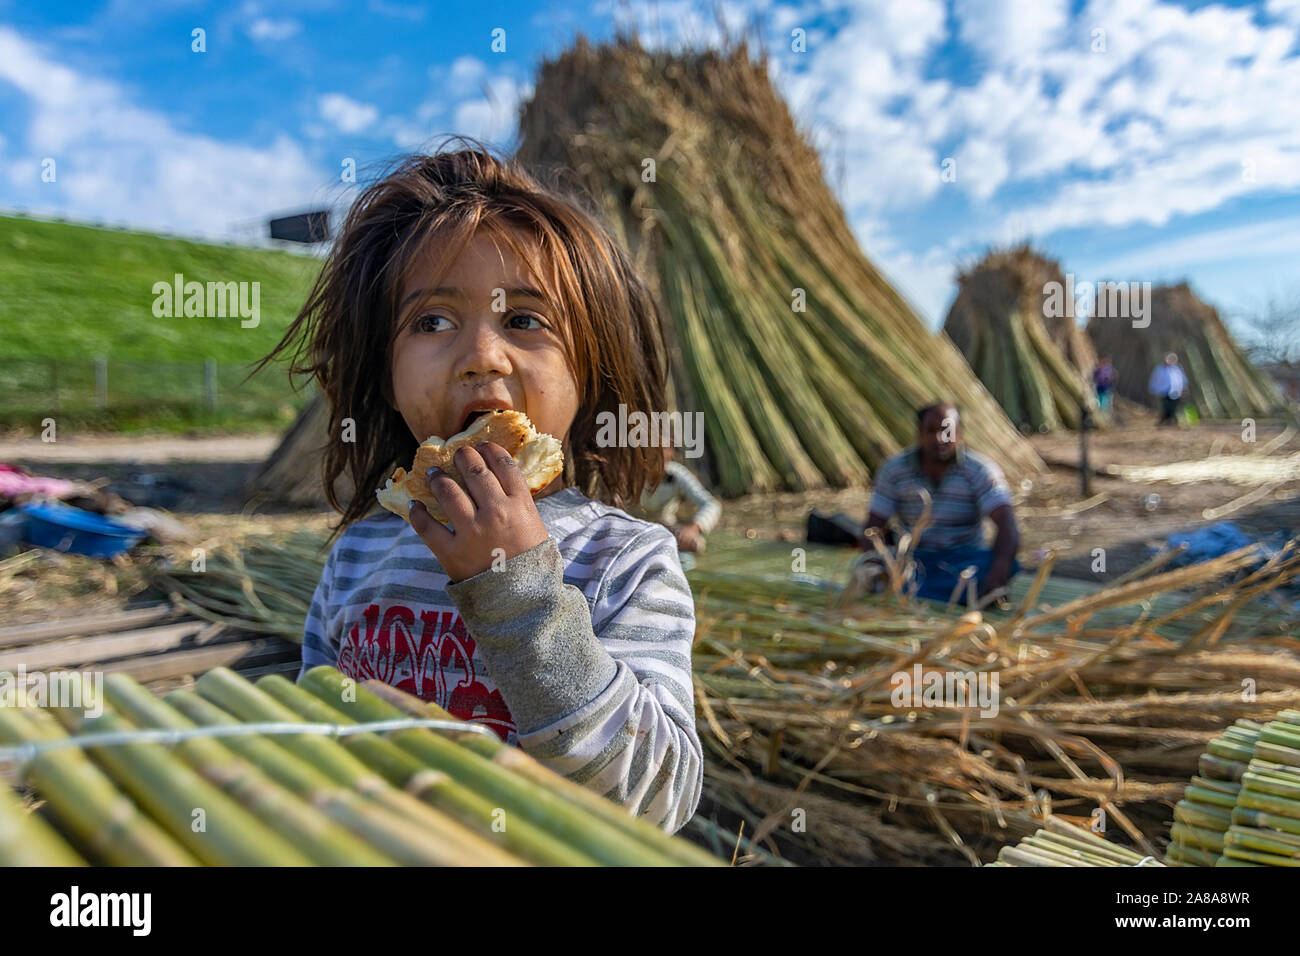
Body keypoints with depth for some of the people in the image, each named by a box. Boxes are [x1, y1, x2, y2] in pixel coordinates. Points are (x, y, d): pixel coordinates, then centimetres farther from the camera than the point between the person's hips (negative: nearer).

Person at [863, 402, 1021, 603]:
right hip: (914, 560, 0)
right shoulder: (894, 470, -1)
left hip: (967, 558, 0)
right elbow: (873, 527, -3)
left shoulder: (980, 471, -7)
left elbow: (1007, 526, -19)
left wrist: (998, 572, -39)